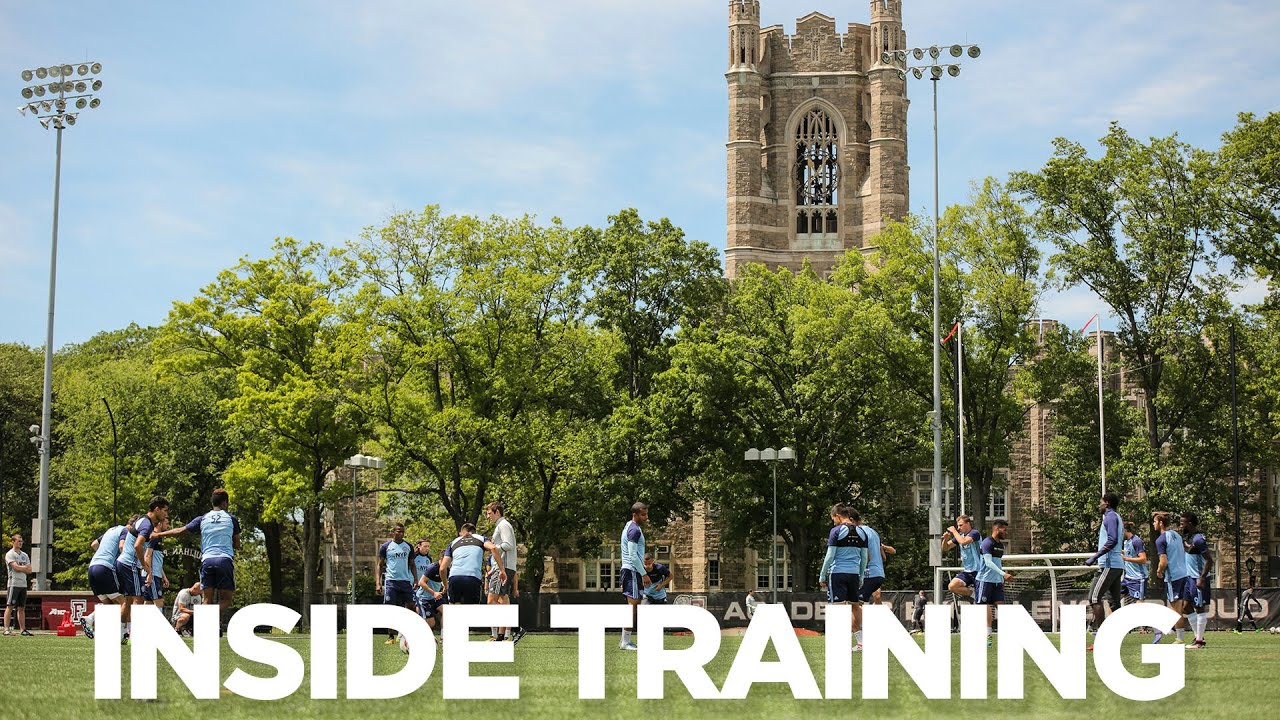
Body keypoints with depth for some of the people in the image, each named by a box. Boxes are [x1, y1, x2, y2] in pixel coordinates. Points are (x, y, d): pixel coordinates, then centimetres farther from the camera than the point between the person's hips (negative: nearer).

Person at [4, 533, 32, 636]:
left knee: (22, 608, 7)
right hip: (14, 583, -7)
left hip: (23, 584, 7)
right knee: (10, 606, -8)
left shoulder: (25, 555, 17)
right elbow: (16, 567, -16)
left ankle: (22, 629, 8)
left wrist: (20, 568, -5)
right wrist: (25, 567, 0)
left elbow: (29, 570, 10)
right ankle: (6, 629, -9)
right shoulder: (10, 554, -3)